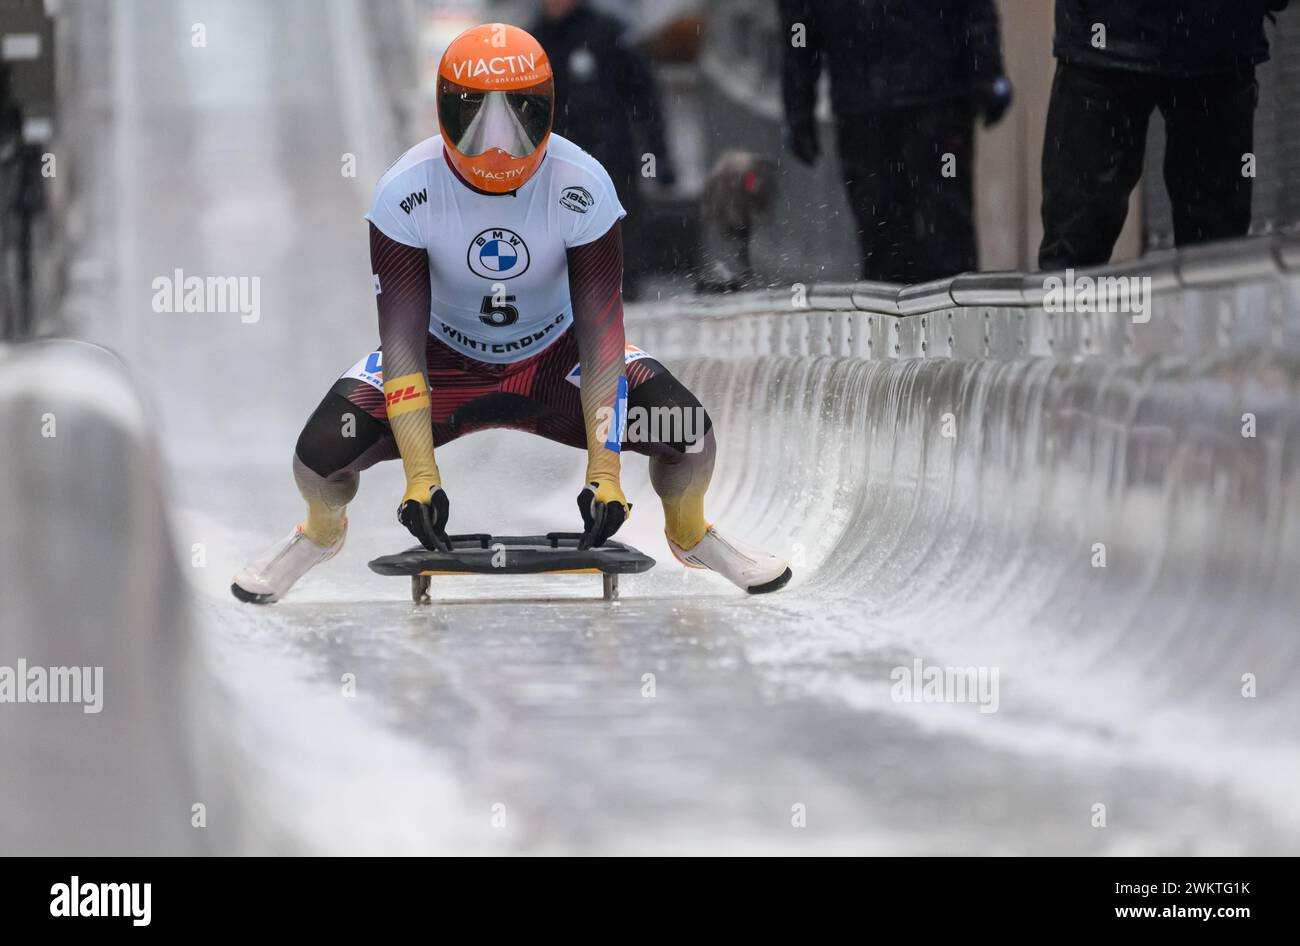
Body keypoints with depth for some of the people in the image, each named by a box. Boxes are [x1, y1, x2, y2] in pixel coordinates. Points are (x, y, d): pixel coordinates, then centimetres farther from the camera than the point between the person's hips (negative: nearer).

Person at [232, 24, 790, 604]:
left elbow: (600, 332, -24)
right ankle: (322, 534, 19)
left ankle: (689, 534, 16)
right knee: (320, 453, -21)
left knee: (688, 430, -21)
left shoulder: (583, 188, -25)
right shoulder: (405, 193, -25)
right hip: (444, 357, 0)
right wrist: (421, 479, -31)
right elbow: (402, 340, -24)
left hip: (555, 357, 0)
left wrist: (604, 473, -30)